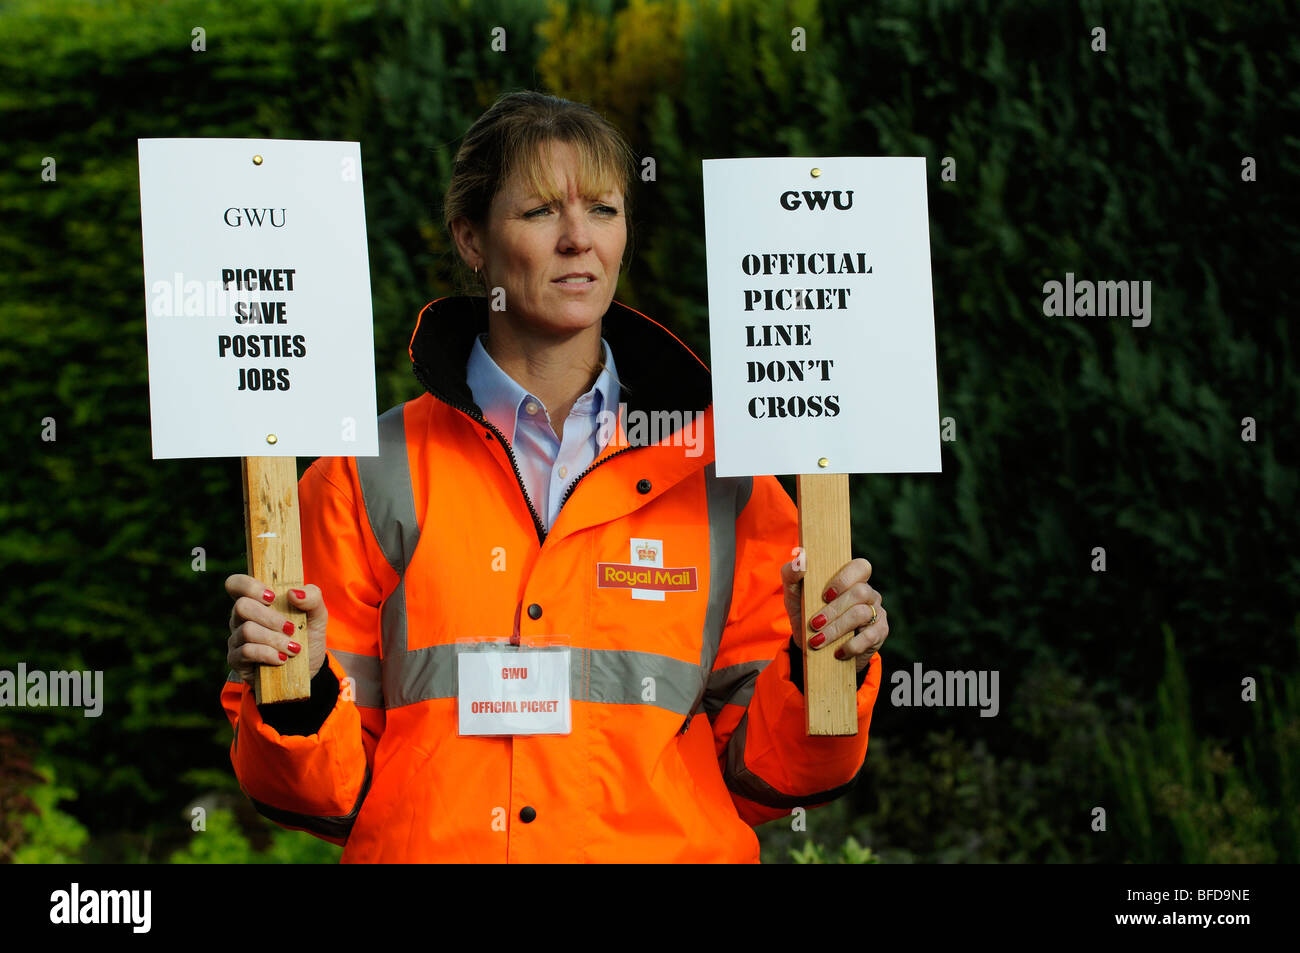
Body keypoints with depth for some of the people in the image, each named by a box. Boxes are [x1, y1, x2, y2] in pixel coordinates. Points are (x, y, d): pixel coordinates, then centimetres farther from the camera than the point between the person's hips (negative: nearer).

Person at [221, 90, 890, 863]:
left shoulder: (721, 476, 9)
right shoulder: (369, 475, 6)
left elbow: (758, 775, 10)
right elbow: (332, 792, 8)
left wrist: (823, 675, -6)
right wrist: (294, 693, -10)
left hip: (670, 848, 0)